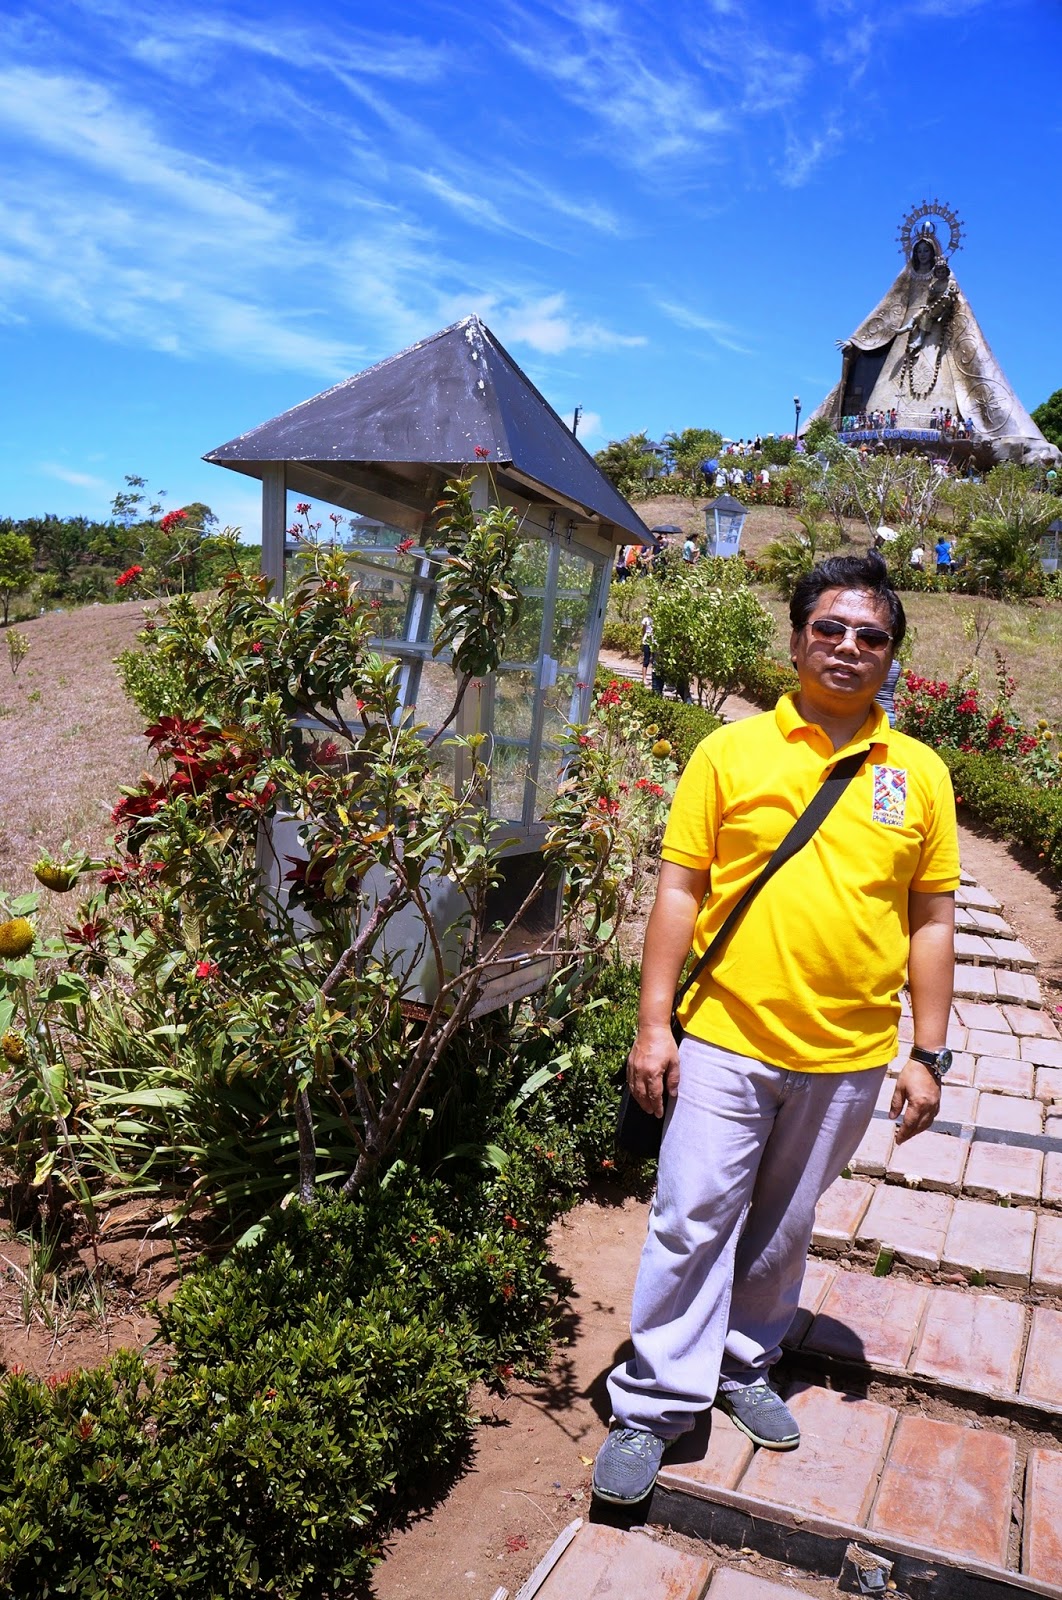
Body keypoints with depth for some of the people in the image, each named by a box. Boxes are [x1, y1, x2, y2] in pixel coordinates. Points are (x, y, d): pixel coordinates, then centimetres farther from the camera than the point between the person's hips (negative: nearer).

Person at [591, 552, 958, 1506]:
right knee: (694, 1218, 2)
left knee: (785, 1227, 18)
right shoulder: (732, 751, -2)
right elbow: (679, 890, -2)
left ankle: (745, 1366, 39)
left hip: (850, 1056, 3)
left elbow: (932, 921, 6)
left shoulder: (919, 774, 4)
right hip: (726, 1038, -2)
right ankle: (655, 1405, 18)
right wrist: (654, 1024, -6)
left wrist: (929, 1055, 4)